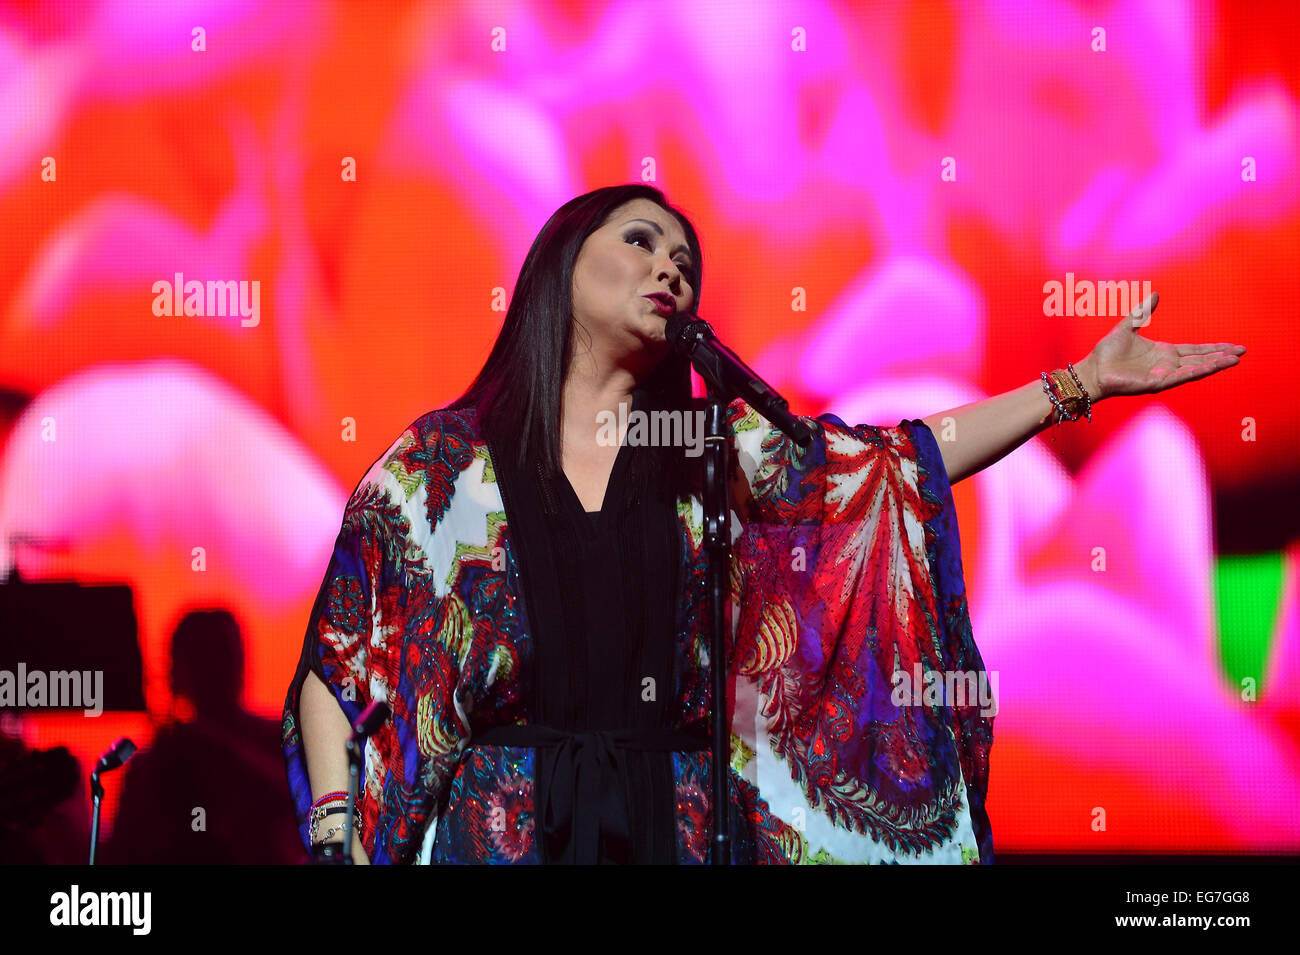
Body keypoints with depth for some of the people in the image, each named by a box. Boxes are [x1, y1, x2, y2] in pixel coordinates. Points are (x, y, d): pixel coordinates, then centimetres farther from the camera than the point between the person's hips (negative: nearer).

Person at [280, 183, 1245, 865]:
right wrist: (336, 829, -7)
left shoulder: (714, 452, 8)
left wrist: (1082, 381, -6)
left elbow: (903, 459, 1)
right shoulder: (438, 460, 2)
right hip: (492, 827, -2)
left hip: (674, 824, 2)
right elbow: (336, 664, 3)